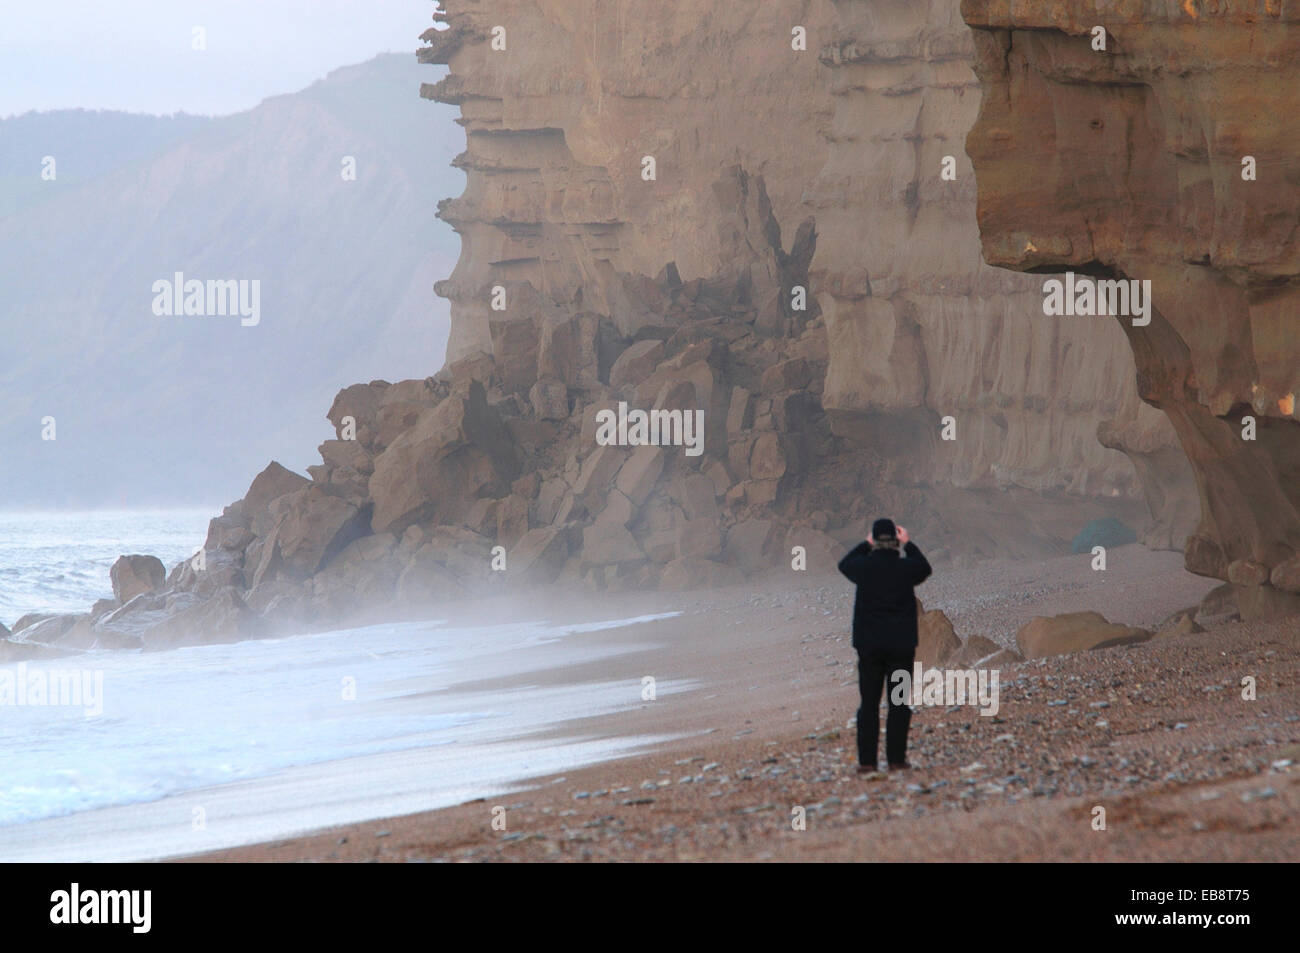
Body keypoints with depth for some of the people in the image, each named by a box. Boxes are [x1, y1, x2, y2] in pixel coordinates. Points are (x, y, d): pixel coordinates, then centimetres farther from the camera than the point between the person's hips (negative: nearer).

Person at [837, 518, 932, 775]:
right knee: (899, 703, 4)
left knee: (869, 704, 5)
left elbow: (845, 564, 17)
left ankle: (867, 760, 2)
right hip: (901, 645, -1)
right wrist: (908, 545, 25)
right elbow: (924, 568, 16)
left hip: (869, 645, 1)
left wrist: (866, 545, 25)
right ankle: (896, 759, 2)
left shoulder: (865, 567, -7)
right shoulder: (905, 567, -8)